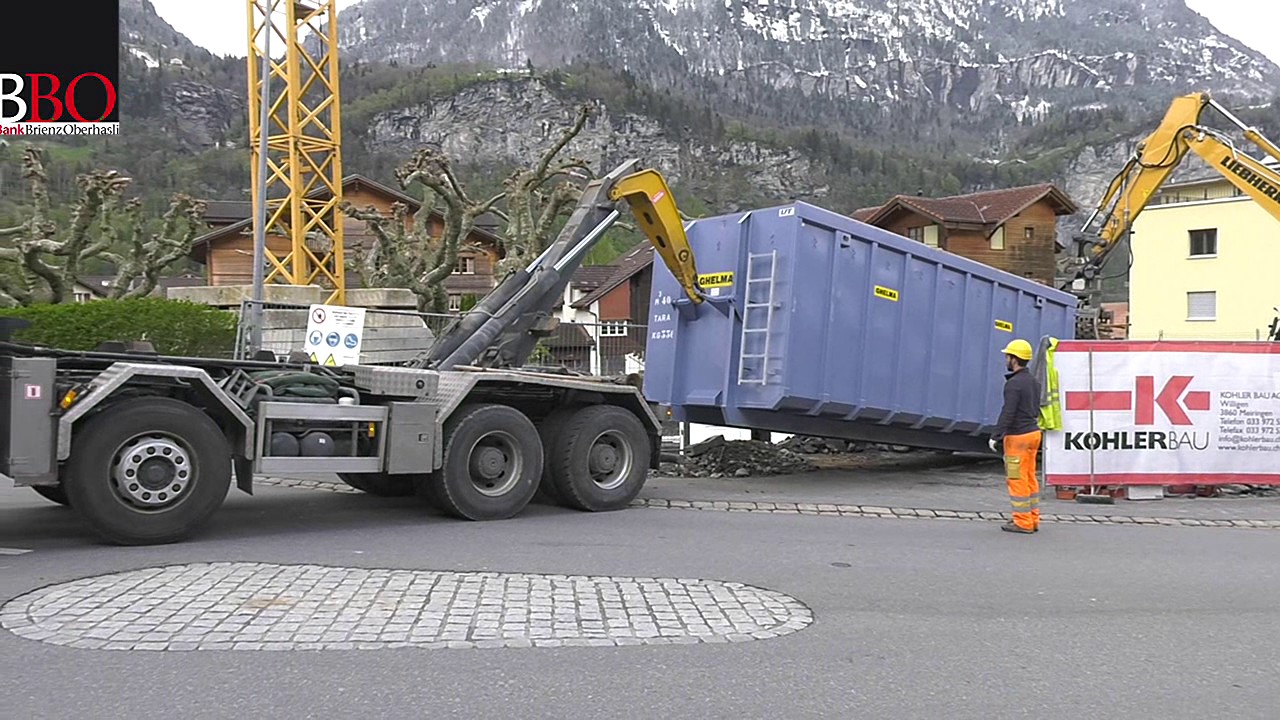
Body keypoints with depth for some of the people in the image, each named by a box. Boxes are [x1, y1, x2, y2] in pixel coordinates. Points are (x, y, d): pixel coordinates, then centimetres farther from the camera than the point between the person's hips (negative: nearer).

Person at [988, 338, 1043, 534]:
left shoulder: (1014, 384, -17)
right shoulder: (1033, 381, 11)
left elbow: (1008, 413, -21)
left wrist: (995, 436, -17)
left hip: (1018, 437, -9)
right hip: (1033, 432, 9)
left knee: (1017, 480, -2)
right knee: (1030, 478, 14)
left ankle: (1023, 522, 2)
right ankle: (1033, 520, 19)